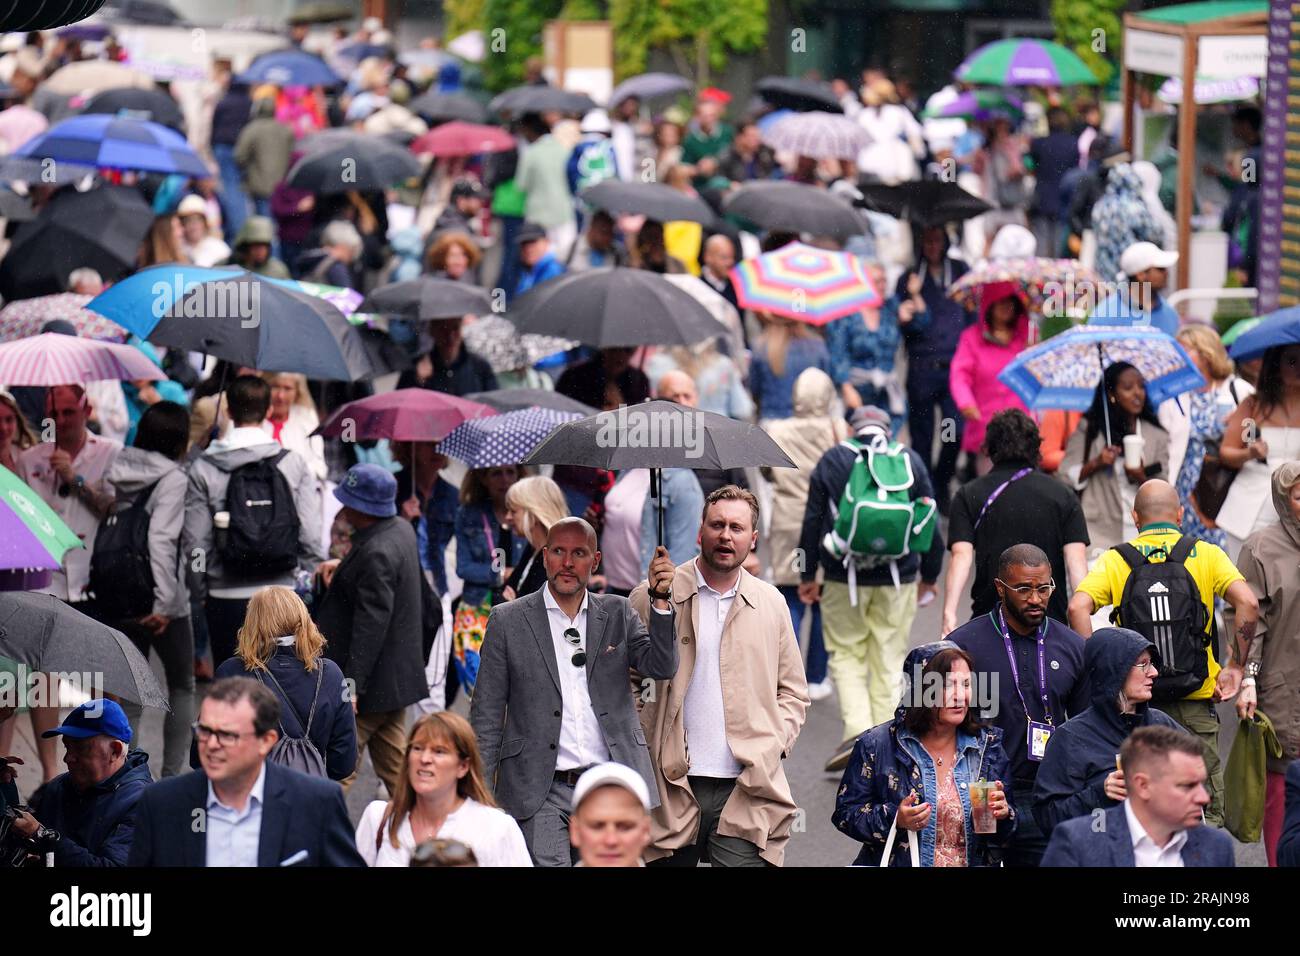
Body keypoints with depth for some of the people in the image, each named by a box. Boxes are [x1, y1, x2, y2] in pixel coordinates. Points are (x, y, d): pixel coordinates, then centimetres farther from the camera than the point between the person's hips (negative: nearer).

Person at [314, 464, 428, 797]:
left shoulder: (376, 554, -23)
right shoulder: (401, 529, 7)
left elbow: (371, 623, -27)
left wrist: (352, 684, -28)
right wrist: (343, 566, 19)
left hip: (371, 682, -10)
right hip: (397, 678, 10)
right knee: (396, 771, 14)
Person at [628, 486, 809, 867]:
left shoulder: (771, 603, 12)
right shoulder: (650, 596, 3)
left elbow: (793, 692, 17)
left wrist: (773, 744, 2)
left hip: (745, 790, 1)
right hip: (671, 786, -1)